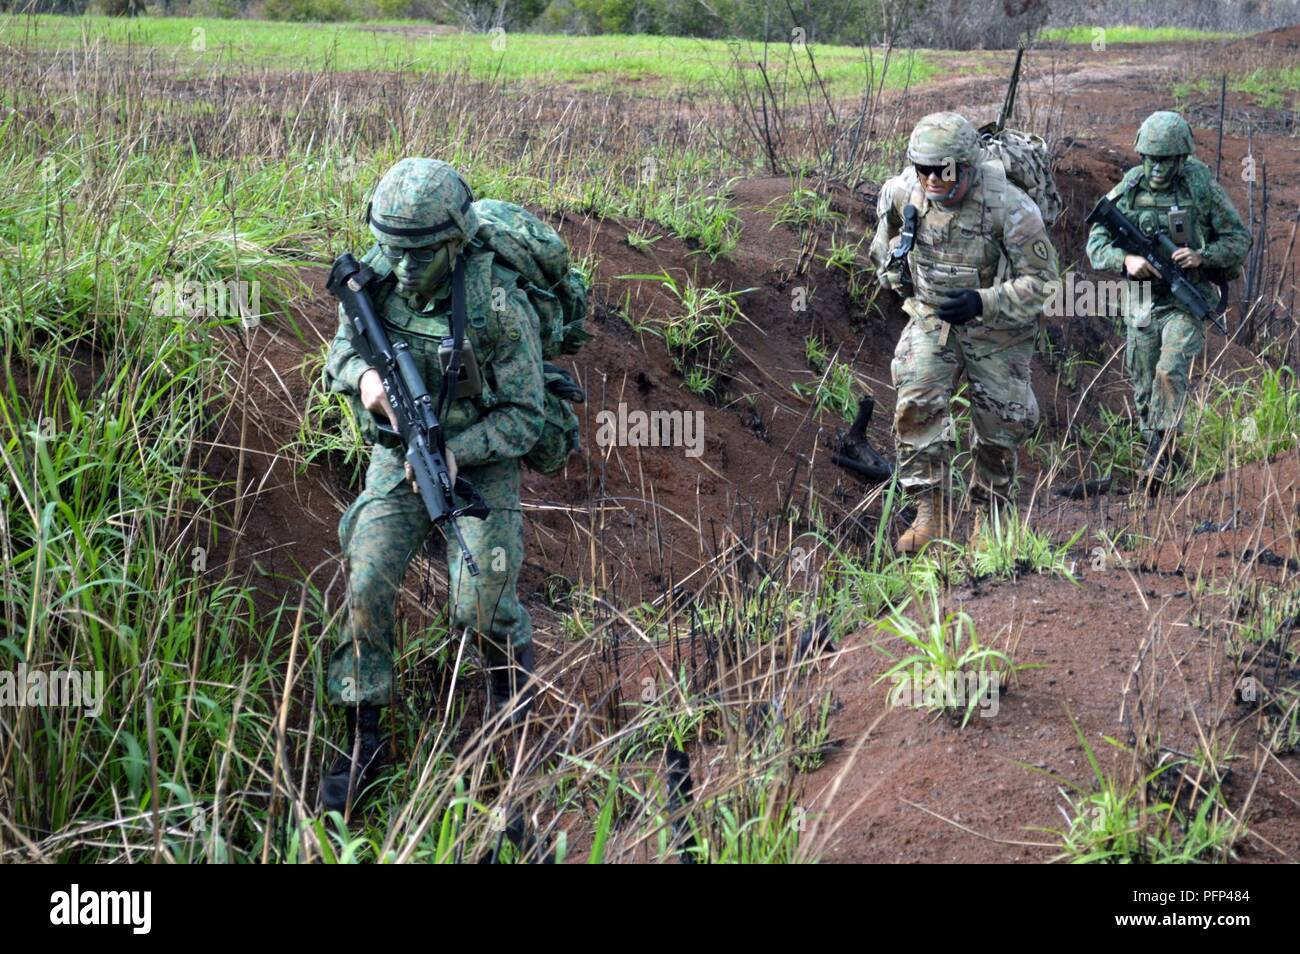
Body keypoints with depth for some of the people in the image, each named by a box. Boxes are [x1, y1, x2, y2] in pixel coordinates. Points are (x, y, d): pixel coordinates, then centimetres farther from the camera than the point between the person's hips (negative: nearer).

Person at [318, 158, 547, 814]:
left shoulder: (500, 308, -26)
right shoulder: (373, 278, -13)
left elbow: (523, 419, -18)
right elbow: (341, 351, 2)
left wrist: (453, 452, -32)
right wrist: (363, 374, -22)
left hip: (478, 461, -3)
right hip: (399, 457, 3)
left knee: (479, 607, -10)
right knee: (367, 587, -12)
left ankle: (511, 652, 30)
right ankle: (362, 746, -2)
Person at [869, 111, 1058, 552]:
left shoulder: (1009, 207, -28)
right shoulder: (904, 191, -15)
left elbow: (1040, 279, -21)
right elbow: (887, 226, 11)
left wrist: (983, 302, -32)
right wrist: (894, 270, 3)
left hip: (996, 329, -2)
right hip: (932, 318, 2)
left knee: (1001, 424, 8)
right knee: (917, 405, -18)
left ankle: (987, 512, 31)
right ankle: (930, 512, -9)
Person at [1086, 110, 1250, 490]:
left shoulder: (1202, 187, -8)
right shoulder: (1127, 191, -2)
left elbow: (1239, 240, -2)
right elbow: (1096, 244, -2)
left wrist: (1201, 256, -20)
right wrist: (1126, 260, -23)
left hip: (1187, 301, -3)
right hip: (1141, 304, 4)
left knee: (1171, 372, -23)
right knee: (1145, 389, 9)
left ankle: (1158, 457, -19)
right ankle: (1167, 457, 27)